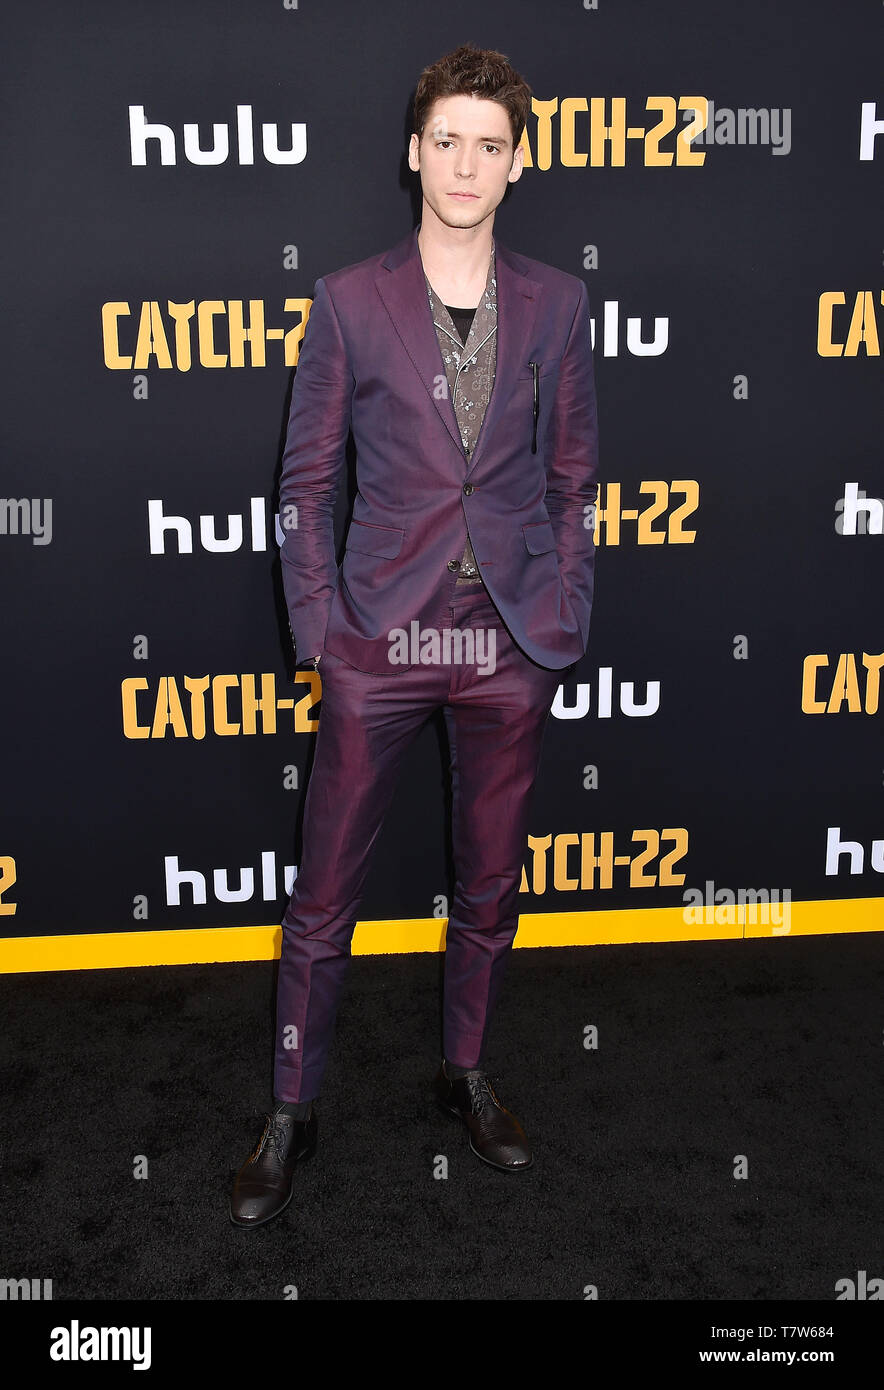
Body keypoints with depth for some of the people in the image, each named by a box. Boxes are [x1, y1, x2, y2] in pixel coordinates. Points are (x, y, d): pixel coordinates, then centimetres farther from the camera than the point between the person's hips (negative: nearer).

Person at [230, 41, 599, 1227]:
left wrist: (565, 613, 2)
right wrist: (316, 624, -4)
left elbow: (573, 474, 10)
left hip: (512, 641, 2)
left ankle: (466, 1073, 36)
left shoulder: (557, 304, 7)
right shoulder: (350, 301, 1)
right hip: (381, 636, -2)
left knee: (491, 878, 14)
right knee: (326, 889, 4)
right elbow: (308, 477, 2)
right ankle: (293, 1111, 22)